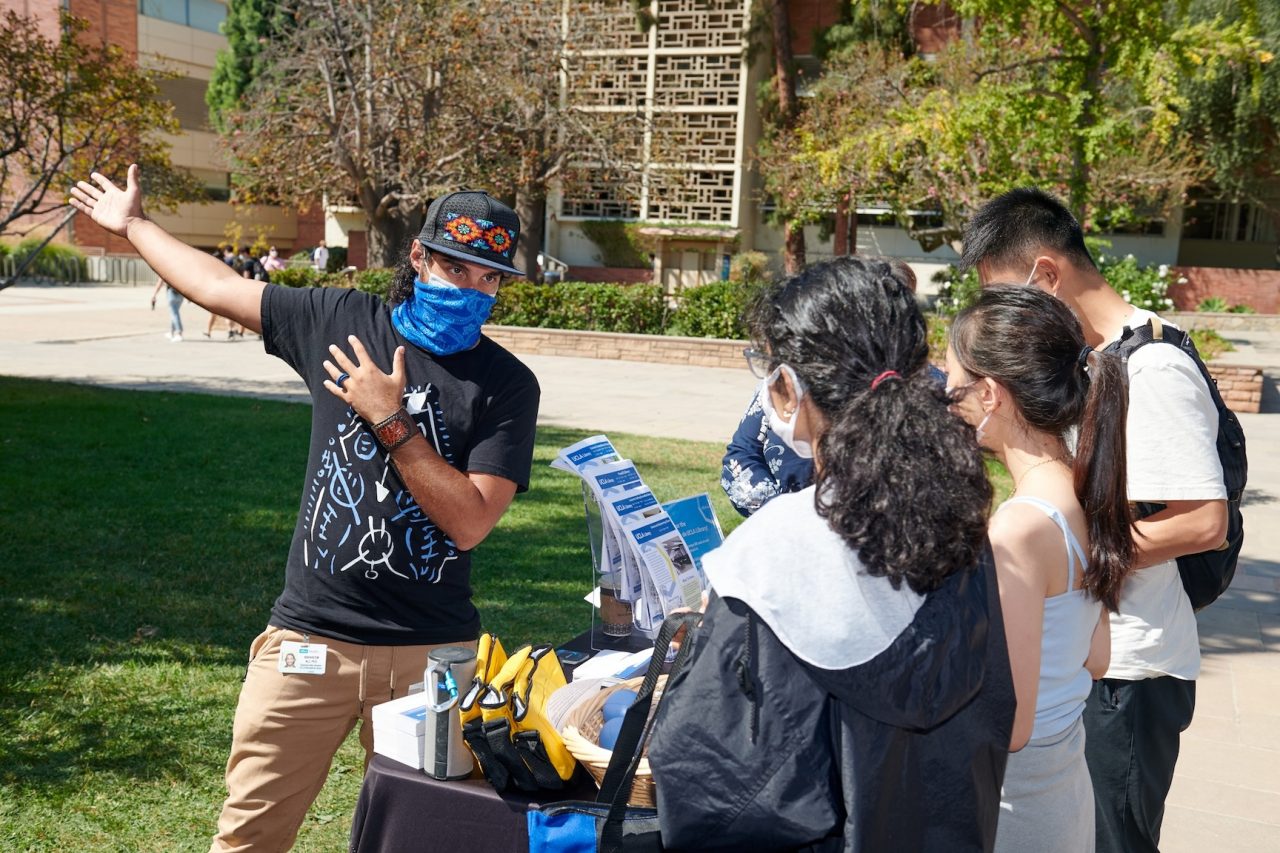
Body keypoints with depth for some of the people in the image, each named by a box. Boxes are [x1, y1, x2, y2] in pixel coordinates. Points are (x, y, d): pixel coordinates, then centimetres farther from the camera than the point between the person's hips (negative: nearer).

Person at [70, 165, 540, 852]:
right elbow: (218, 288, 18)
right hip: (311, 636, 2)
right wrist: (132, 225, 31)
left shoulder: (507, 385, -4)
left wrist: (390, 421, -17)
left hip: (432, 652, -1)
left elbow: (469, 523, -13)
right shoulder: (342, 321, 4)